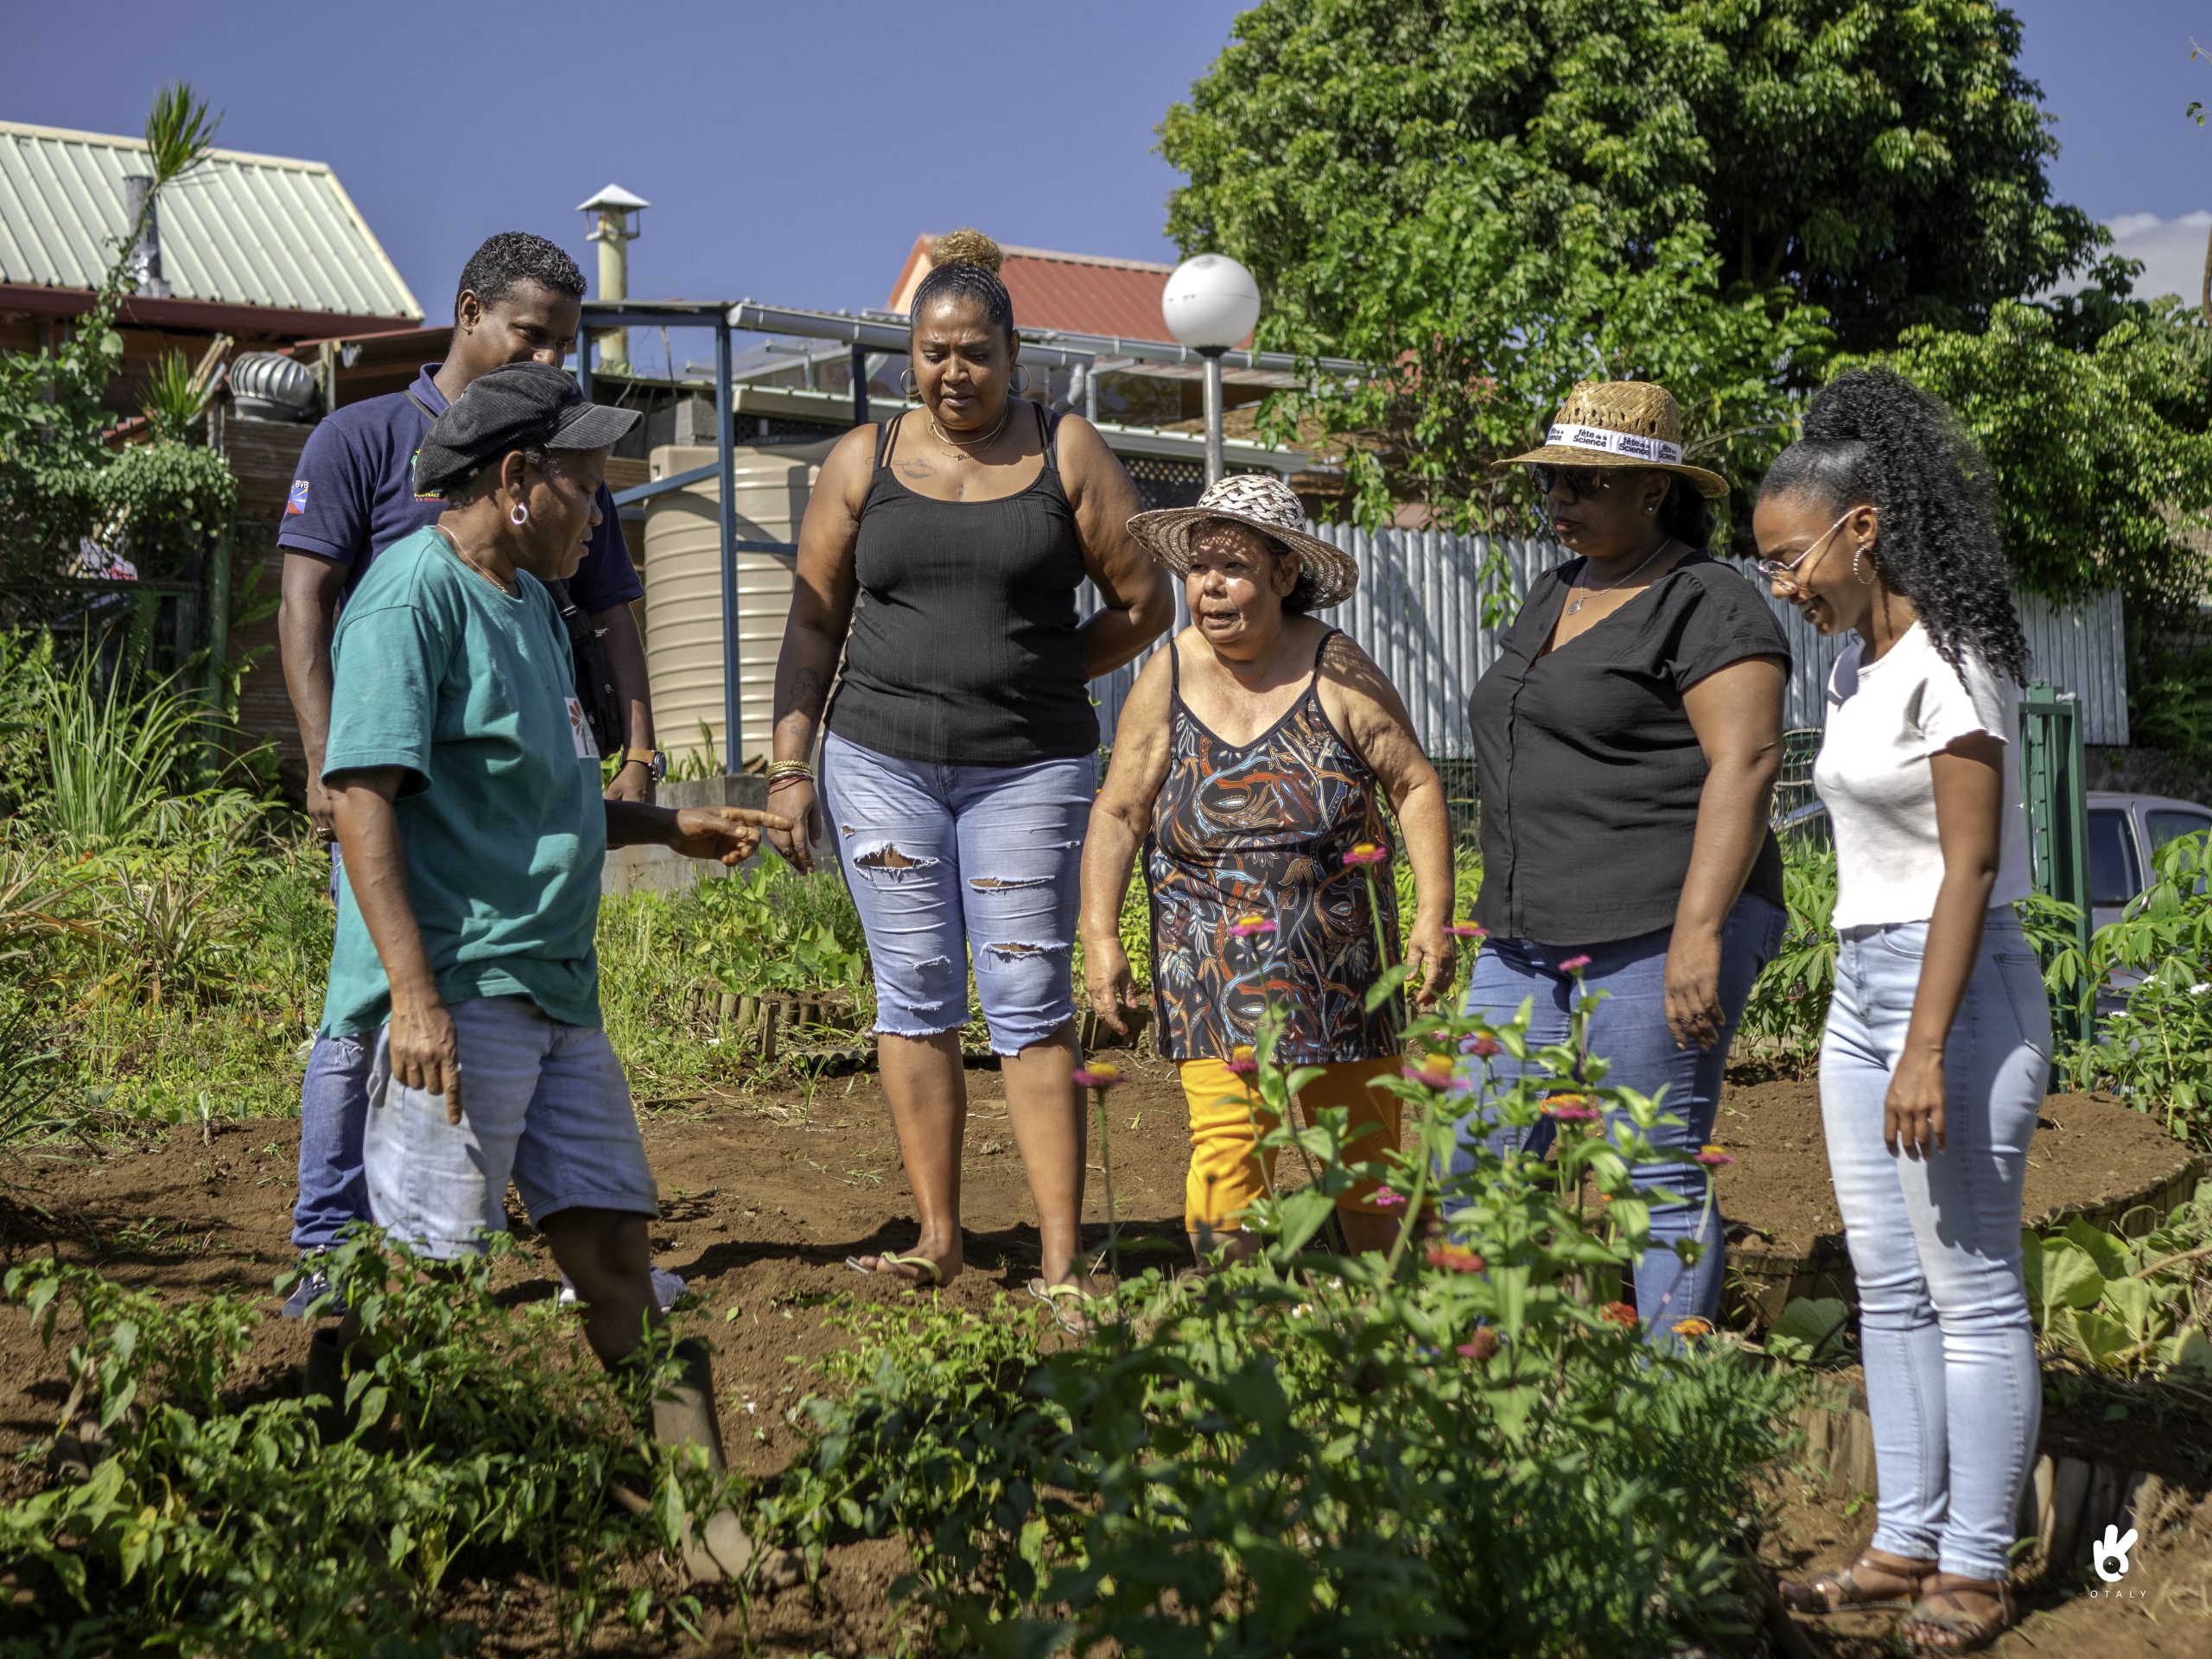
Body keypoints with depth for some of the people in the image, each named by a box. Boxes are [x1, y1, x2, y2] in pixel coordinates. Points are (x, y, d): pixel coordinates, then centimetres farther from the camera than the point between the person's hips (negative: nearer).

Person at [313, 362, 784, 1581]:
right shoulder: (415, 592, -10)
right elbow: (364, 795, -18)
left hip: (554, 986, 9)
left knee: (612, 1238, 10)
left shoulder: (528, 601, 19)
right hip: (458, 991, -9)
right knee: (421, 1274, -6)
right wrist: (415, 994, -25)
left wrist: (671, 828, 24)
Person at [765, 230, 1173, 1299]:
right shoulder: (863, 461, 7)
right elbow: (813, 623, 9)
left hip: (1027, 770, -2)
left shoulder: (1067, 453, 3)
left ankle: (1062, 1259, -1)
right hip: (881, 762, 2)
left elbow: (1144, 601, 6)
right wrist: (789, 770, 3)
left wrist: (1036, 678, 3)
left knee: (1029, 1000, -4)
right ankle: (936, 1239, 13)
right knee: (915, 998, 4)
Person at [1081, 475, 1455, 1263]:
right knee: (1227, 1143, -12)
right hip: (1215, 973, 0)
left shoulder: (1337, 672, -7)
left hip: (1340, 961, 0)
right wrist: (1100, 937, -7)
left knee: (1366, 1143, 10)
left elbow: (1416, 786, -3)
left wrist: (1434, 914, -10)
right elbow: (1118, 815, 1)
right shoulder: (1167, 679, -3)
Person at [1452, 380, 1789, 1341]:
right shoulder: (1555, 594, 19)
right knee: (1476, 1166, 5)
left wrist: (1699, 933, -25)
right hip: (1530, 937, 8)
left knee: (1658, 1180, -3)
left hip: (1659, 933, -8)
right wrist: (1501, 917, 24)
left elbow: (1745, 766, -17)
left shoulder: (1709, 609, -8)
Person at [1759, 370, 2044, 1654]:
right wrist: (1883, 1025, 17)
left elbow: (1970, 867, -18)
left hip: (1955, 988, -9)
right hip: (1863, 984, 9)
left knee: (1971, 1292, -1)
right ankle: (1907, 1545, 21)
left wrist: (1929, 1048, -21)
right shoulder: (1856, 664, 12)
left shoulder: (1949, 663, -14)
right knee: (1889, 1285, 13)